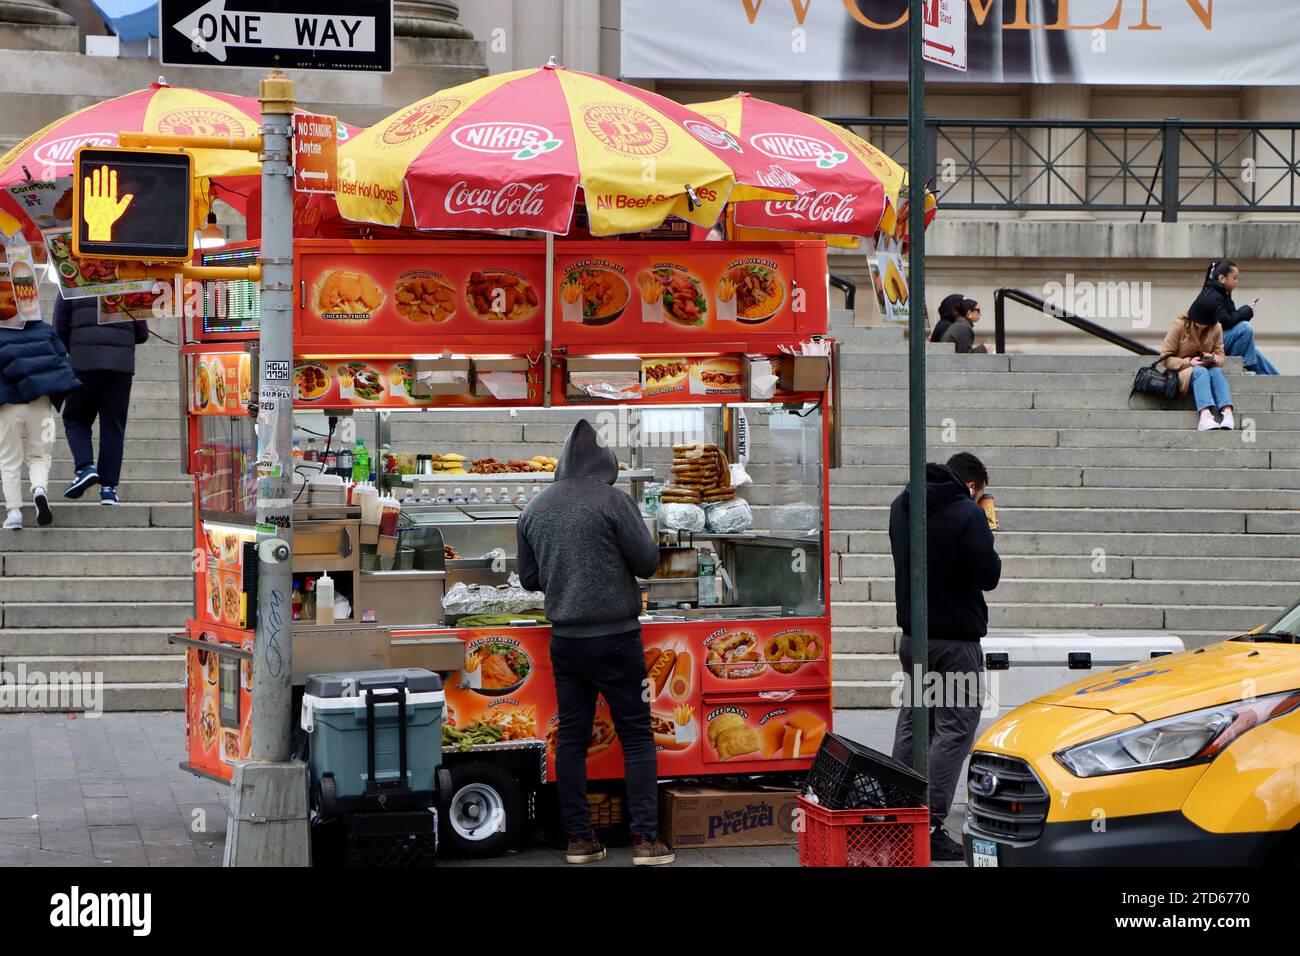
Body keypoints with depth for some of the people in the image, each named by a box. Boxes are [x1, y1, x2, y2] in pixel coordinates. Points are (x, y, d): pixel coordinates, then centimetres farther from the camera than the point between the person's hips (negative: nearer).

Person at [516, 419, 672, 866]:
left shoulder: (534, 509, 5)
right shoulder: (612, 500, -11)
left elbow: (528, 577, 13)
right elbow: (648, 561, -9)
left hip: (564, 640, 5)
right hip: (615, 639, -5)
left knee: (571, 737, 9)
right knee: (637, 737, 1)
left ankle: (579, 838, 9)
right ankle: (645, 838, -4)